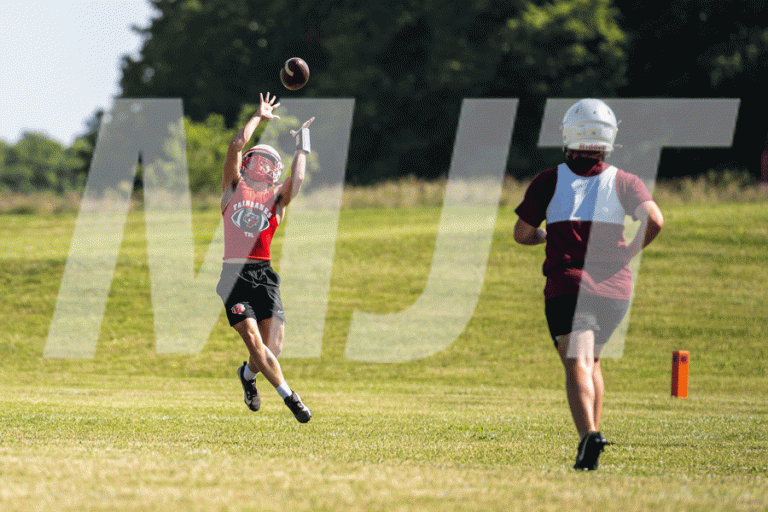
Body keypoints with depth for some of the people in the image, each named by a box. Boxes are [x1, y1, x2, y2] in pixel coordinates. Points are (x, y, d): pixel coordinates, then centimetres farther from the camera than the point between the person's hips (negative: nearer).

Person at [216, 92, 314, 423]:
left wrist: (302, 147, 8)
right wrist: (259, 117, 13)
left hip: (264, 274, 2)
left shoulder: (277, 198, 15)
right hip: (235, 273, -2)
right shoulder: (235, 187, 12)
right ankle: (288, 396, -9)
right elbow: (236, 146, 4)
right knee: (253, 339, -15)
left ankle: (248, 373, 28)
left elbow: (296, 181, -5)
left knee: (274, 344, -6)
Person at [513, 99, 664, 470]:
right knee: (591, 360, 23)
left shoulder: (548, 182, 3)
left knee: (577, 365, -11)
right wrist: (628, 253, 6)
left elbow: (522, 234, 5)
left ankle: (589, 434, -33)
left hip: (567, 286, -3)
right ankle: (592, 433, 21)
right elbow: (654, 220, -10)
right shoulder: (622, 182, 5)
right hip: (614, 287, 3)